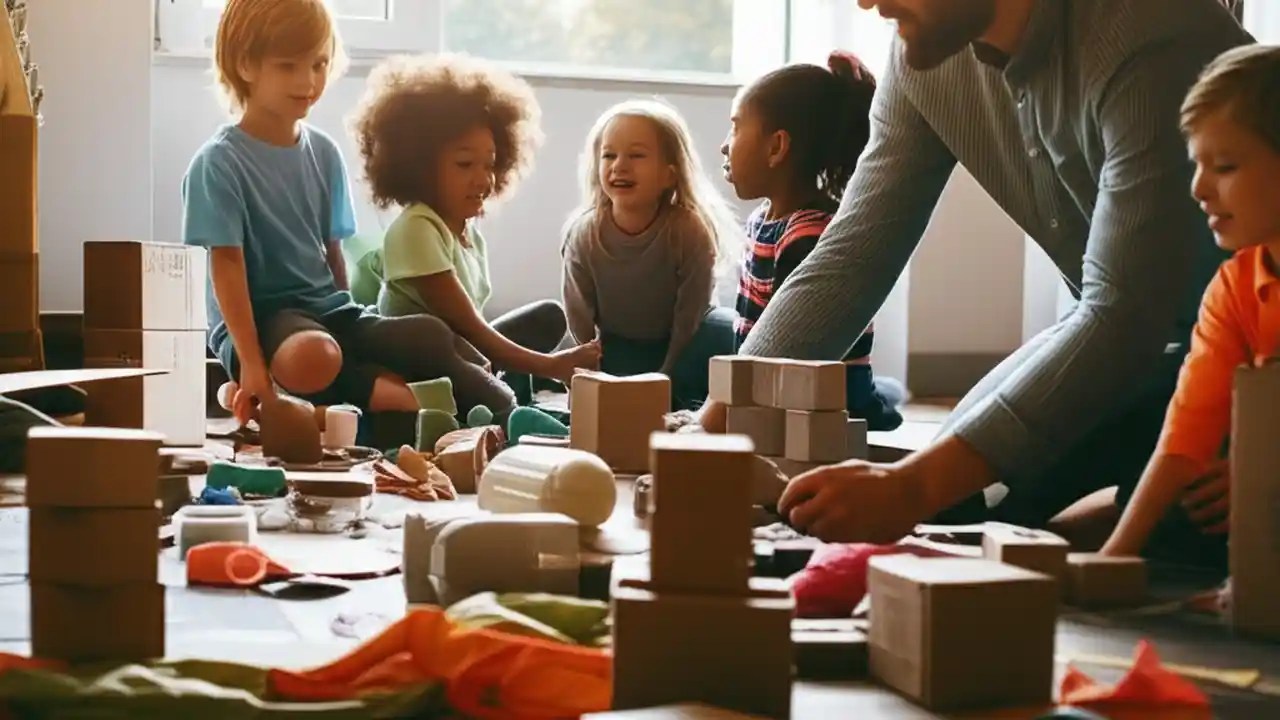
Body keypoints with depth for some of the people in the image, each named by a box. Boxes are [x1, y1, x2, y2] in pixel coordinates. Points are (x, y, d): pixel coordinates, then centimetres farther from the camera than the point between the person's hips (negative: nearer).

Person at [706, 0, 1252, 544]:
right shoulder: (923, 56, -11)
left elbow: (1124, 317, -38)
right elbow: (848, 258, -8)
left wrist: (916, 484, -46)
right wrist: (712, 433, -21)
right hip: (1129, 331, 6)